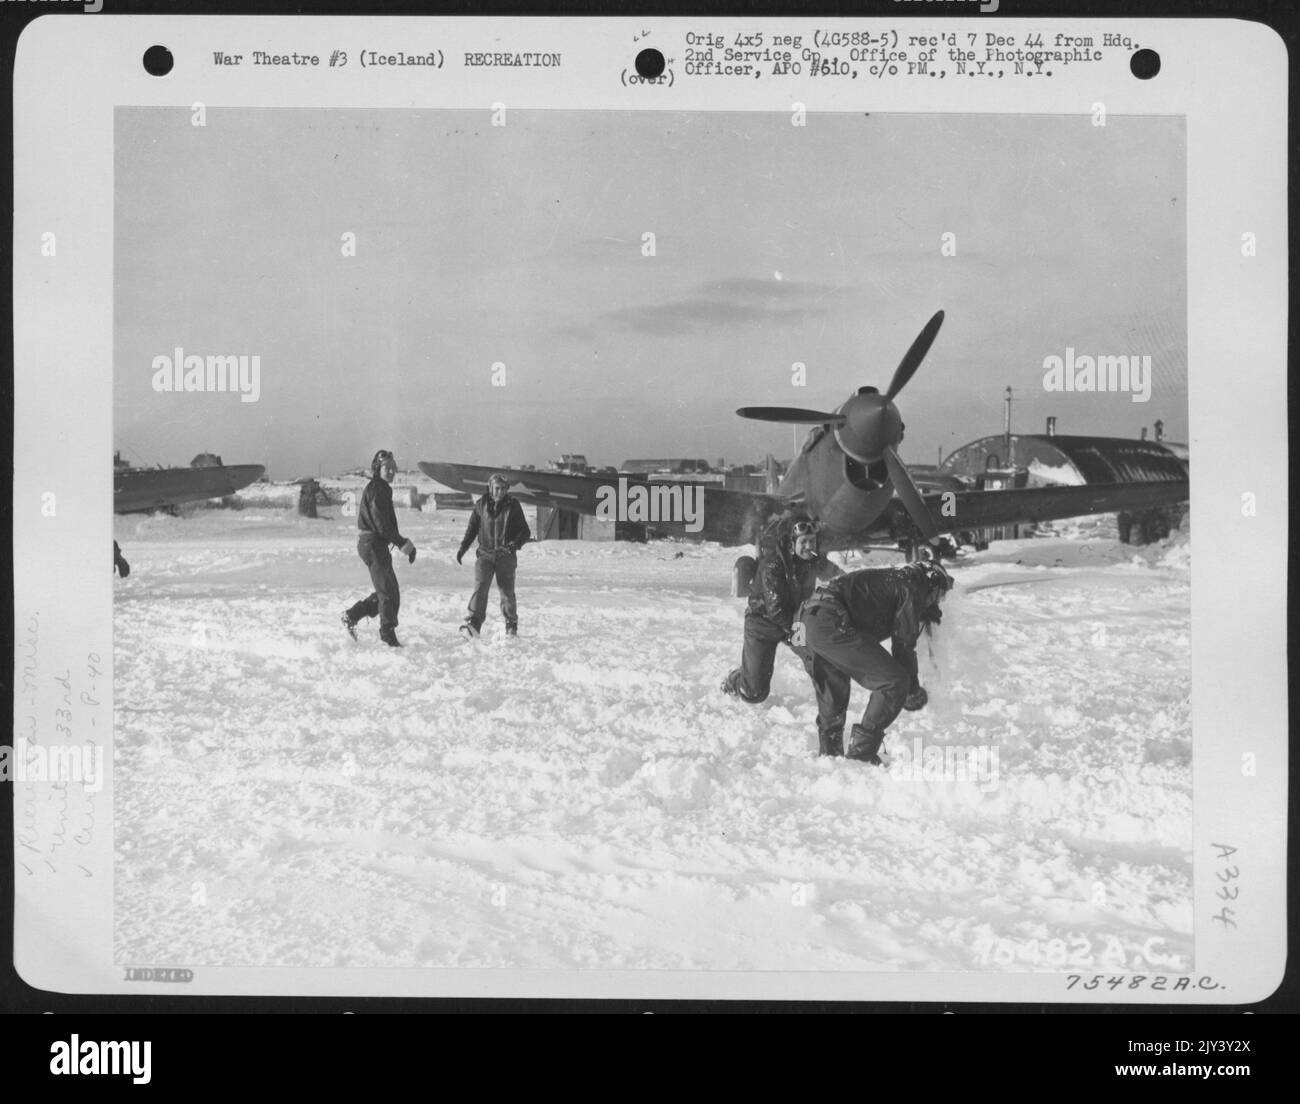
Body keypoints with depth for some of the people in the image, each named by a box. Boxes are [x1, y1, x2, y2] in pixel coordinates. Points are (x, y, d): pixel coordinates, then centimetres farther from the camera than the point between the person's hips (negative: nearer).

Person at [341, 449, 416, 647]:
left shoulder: (383, 489, 18)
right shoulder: (376, 489, -14)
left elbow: (387, 523, 20)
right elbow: (381, 524, -20)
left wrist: (403, 543, 12)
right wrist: (402, 543, -16)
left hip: (378, 544, 10)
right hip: (372, 544, -10)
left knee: (387, 591, 14)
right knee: (389, 593, -5)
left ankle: (351, 616, 20)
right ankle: (389, 638, 1)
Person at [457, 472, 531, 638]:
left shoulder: (513, 506, 1)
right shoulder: (481, 505, 5)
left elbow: (525, 532, 1)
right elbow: (472, 528, 15)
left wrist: (515, 544, -19)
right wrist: (463, 548, 4)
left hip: (505, 556, 0)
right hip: (485, 554, 0)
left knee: (507, 592, 4)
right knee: (480, 587, -15)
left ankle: (511, 627, 19)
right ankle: (473, 623, -22)